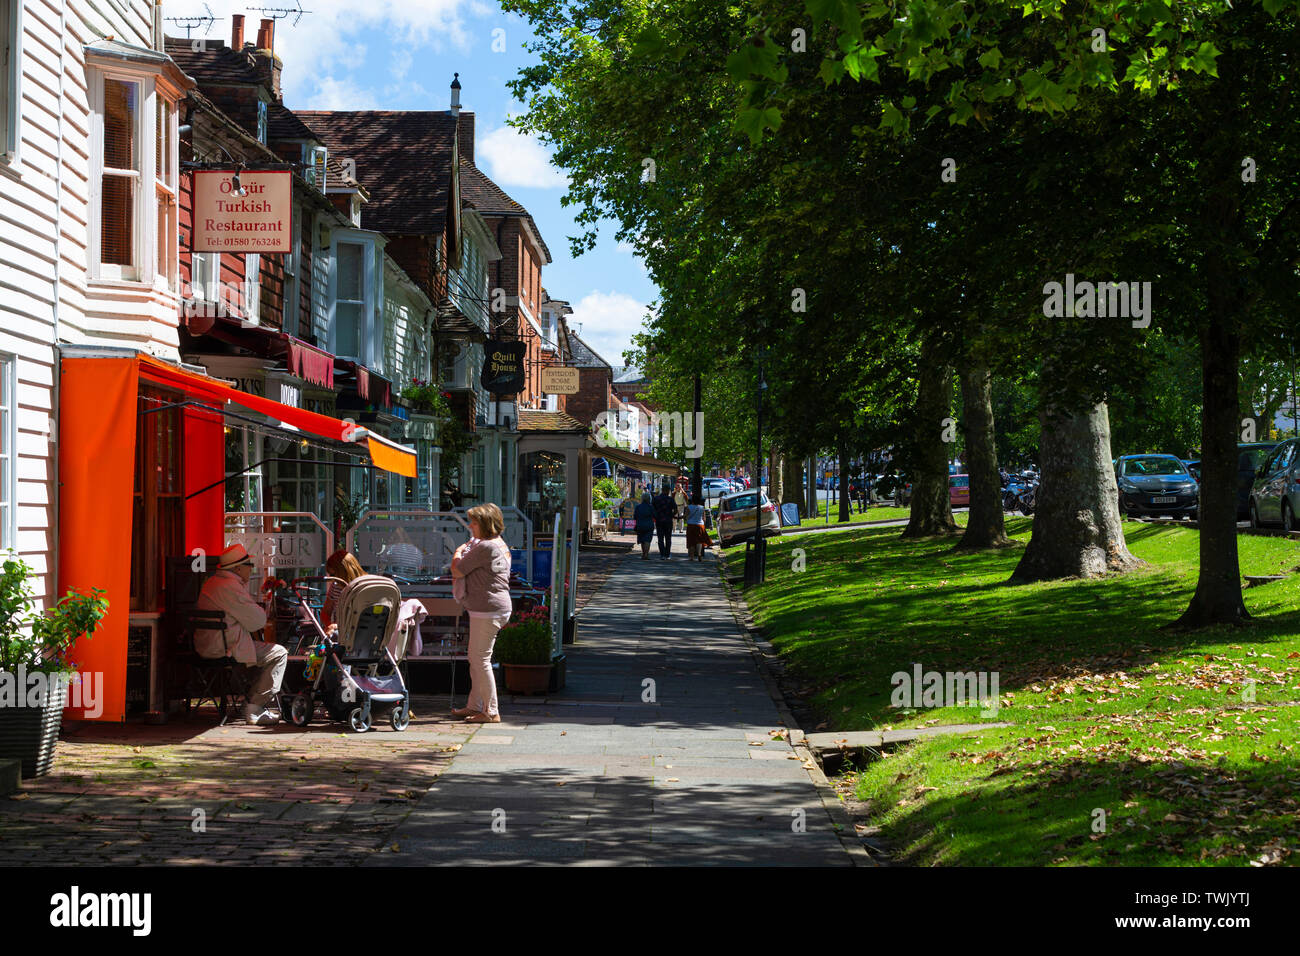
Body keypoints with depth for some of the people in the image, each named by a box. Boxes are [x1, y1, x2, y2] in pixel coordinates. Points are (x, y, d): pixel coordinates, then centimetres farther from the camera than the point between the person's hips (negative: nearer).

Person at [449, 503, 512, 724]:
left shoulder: (485, 547, -17)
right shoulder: (501, 545, 16)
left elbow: (457, 571, -14)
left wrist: (459, 552, 5)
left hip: (488, 610, -11)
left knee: (481, 659, -5)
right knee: (475, 658, 17)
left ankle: (491, 712, -2)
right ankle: (474, 706, 26)